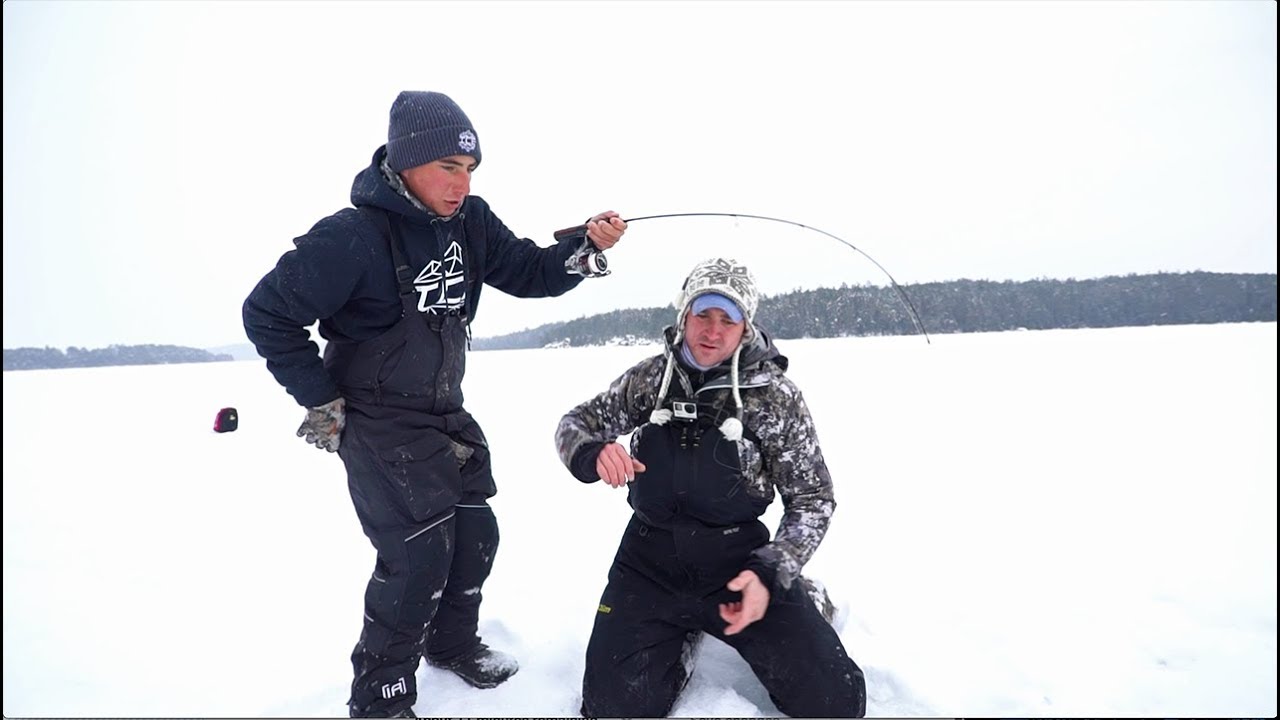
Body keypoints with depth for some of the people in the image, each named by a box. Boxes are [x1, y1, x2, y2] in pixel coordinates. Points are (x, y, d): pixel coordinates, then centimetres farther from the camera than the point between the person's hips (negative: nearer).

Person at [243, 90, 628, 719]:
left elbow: (529, 273, -2)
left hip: (446, 413, 7)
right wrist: (322, 402, -13)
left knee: (475, 532, 13)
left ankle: (453, 643, 39)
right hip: (377, 422, -7)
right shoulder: (352, 238, -22)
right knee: (421, 549, -12)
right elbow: (267, 314, -16)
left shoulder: (469, 222, -4)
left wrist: (585, 247, -21)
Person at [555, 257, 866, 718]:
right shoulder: (651, 377, -1)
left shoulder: (775, 395, -8)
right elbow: (574, 424, 9)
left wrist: (771, 574, -16)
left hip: (739, 563, -1)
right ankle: (680, 636, 19)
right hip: (650, 563, 2)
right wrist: (592, 454, -16)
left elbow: (813, 499, -2)